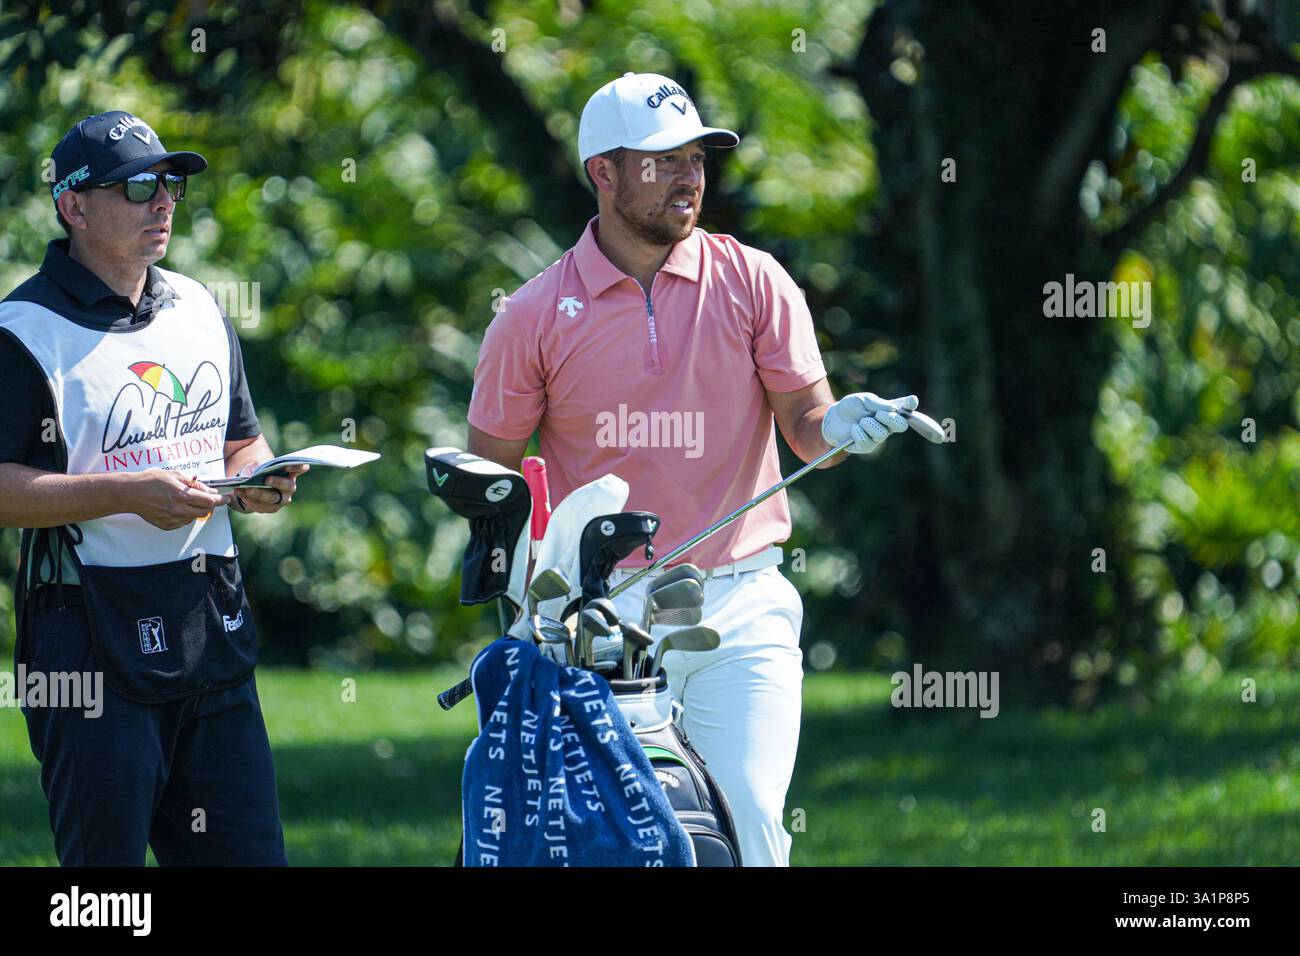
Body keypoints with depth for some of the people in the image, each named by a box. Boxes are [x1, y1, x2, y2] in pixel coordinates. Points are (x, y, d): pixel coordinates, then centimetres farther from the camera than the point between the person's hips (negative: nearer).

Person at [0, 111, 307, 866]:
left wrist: (257, 479, 2)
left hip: (213, 628, 6)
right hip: (92, 634, -6)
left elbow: (241, 441, 26)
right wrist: (129, 496, -19)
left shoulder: (199, 310, 16)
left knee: (249, 851, 5)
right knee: (105, 859, -4)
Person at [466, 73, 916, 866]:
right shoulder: (536, 316, 2)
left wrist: (839, 424, -22)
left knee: (751, 816, -9)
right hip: (602, 619, 0)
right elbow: (490, 473, 7)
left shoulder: (753, 282, 4)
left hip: (741, 602, 1)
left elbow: (805, 426, 2)